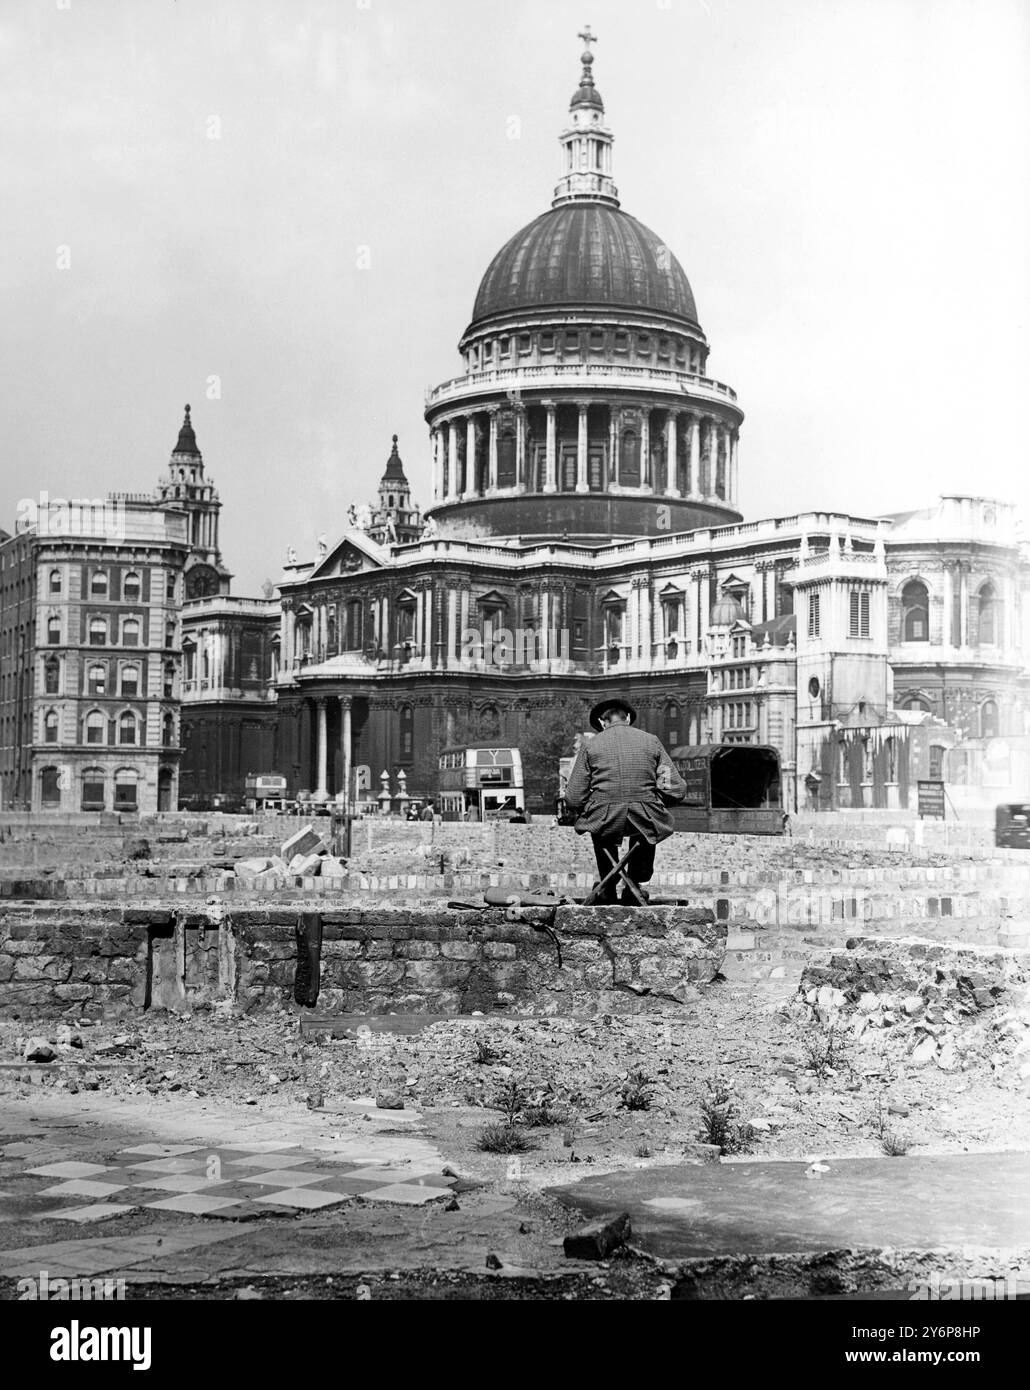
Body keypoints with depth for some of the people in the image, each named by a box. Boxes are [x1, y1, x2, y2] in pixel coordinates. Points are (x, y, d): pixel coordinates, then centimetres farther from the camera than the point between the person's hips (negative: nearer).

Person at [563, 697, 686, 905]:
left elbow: (573, 799, -1)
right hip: (644, 821, 1)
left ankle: (609, 890, 35)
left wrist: (581, 813, 21)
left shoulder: (591, 745, 4)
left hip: (606, 821, -1)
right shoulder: (651, 741, 8)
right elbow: (677, 790, 4)